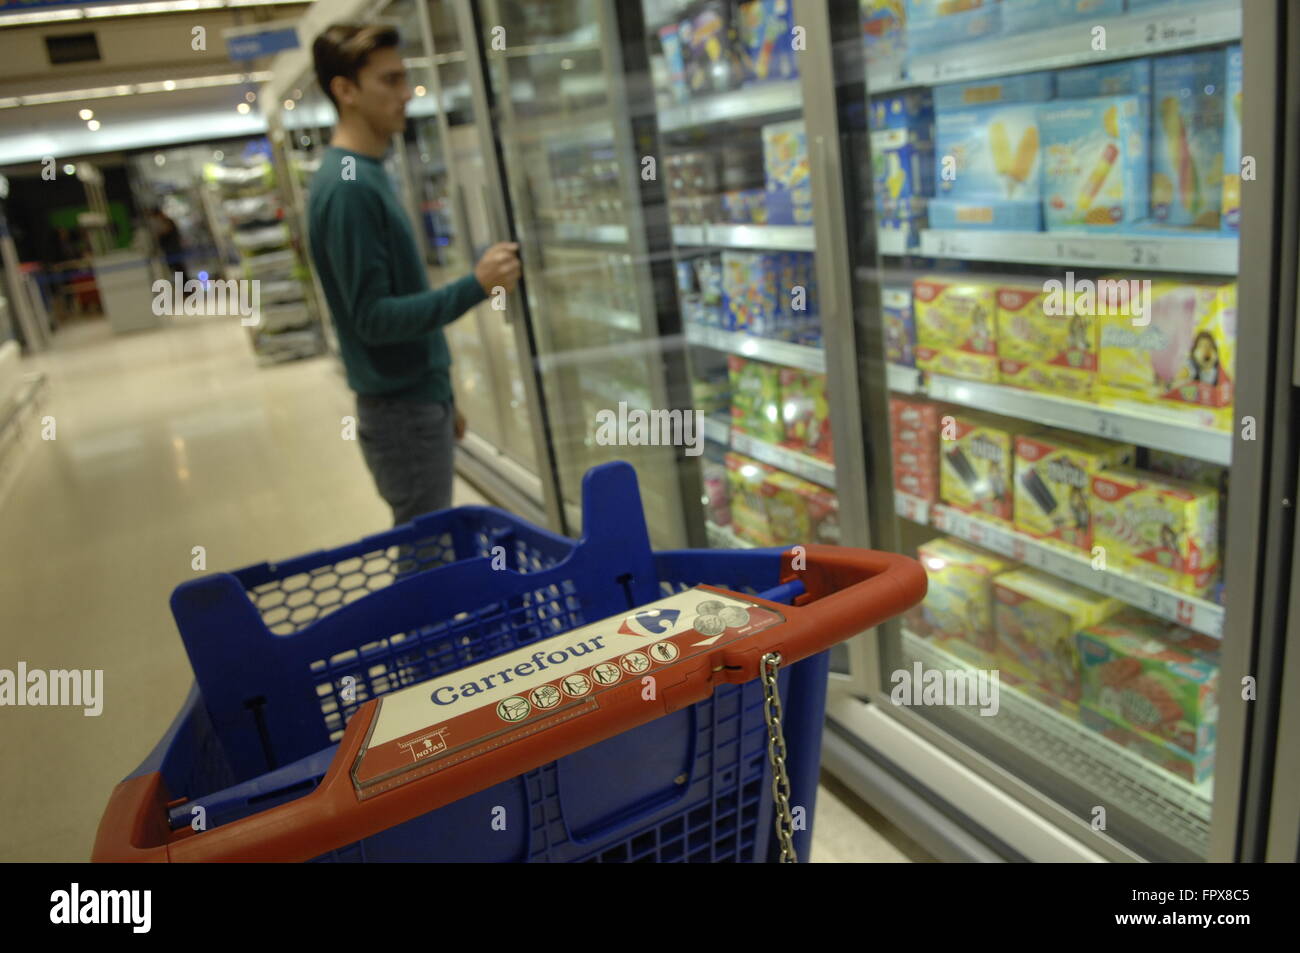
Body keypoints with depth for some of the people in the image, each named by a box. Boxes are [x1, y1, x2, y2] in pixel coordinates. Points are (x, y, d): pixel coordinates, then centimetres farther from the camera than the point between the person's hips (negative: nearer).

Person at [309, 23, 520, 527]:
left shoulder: (368, 174, 11)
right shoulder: (347, 186, -17)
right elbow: (373, 318, -21)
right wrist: (476, 285, -28)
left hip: (418, 397, 9)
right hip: (400, 410, -9)